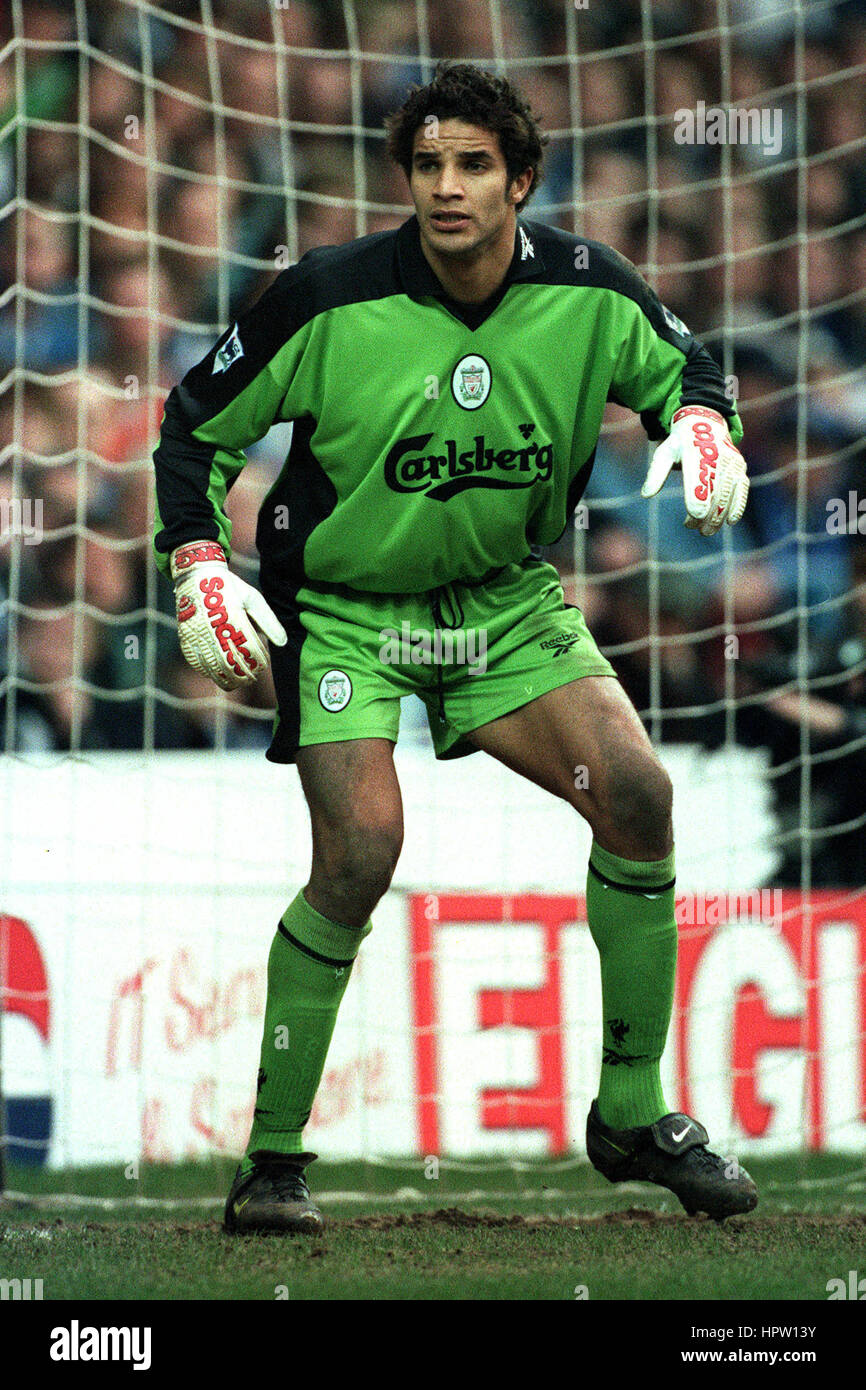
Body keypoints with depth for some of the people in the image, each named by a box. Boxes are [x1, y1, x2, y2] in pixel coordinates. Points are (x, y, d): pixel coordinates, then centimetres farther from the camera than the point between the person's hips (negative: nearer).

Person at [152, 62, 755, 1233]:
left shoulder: (586, 290, -10)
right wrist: (198, 568, -15)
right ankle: (274, 1155, -8)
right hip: (343, 602, -3)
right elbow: (195, 424, -4)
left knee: (634, 792, -15)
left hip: (509, 598, 4)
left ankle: (632, 1113, 1)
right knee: (362, 849, -23)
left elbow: (680, 369, 11)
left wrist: (703, 426, -12)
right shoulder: (330, 299, -18)